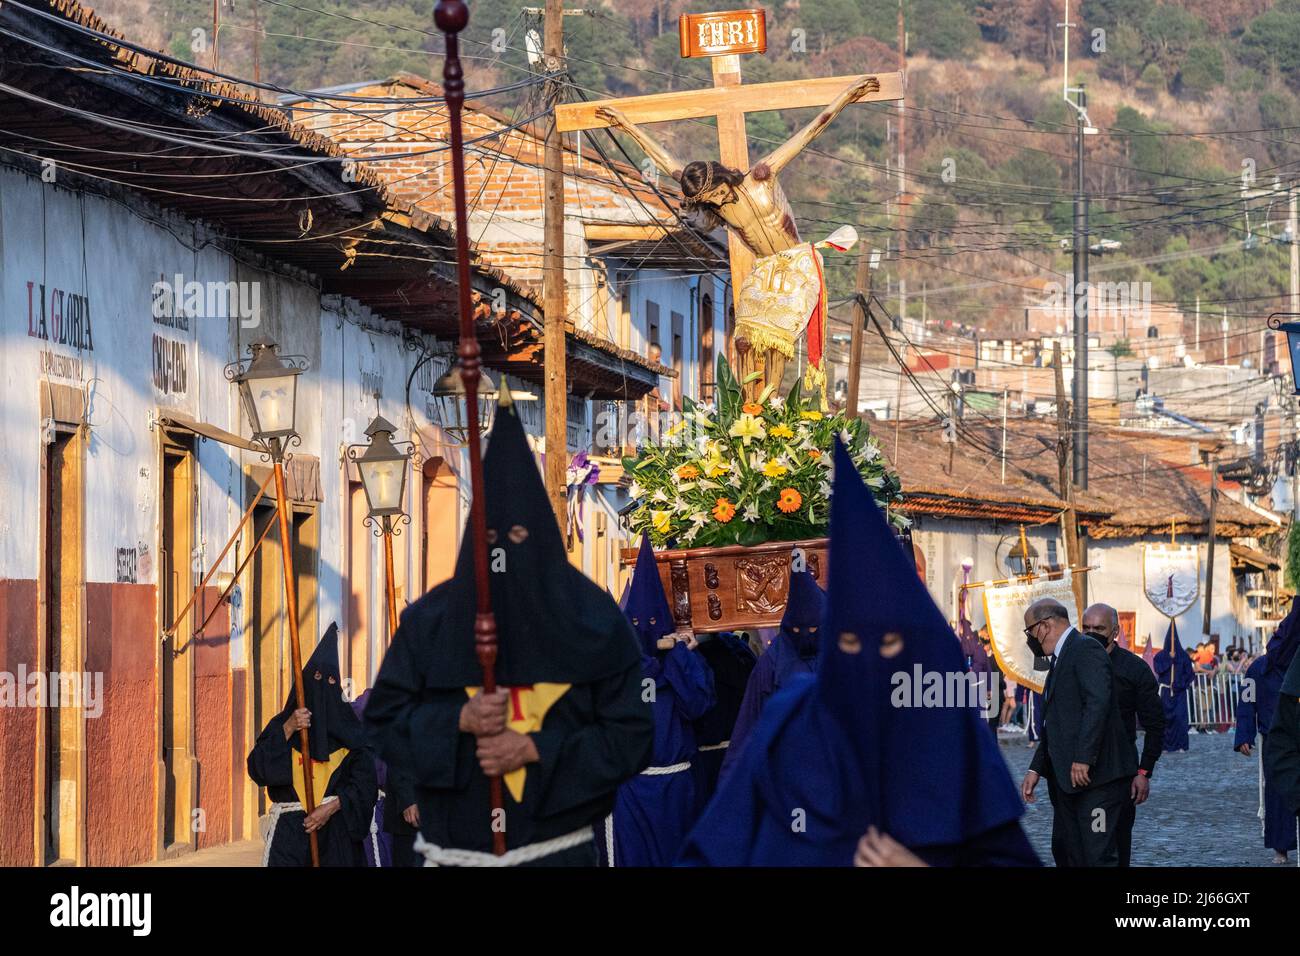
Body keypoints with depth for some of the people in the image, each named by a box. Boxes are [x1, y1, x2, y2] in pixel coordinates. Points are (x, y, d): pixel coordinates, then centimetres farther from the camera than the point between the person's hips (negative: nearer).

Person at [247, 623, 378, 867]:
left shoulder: (349, 730, 8)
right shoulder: (281, 724, 10)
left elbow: (365, 783, 2)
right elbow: (257, 769, -3)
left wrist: (332, 807, -10)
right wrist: (287, 730, -10)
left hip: (336, 828, 0)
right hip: (289, 827, 0)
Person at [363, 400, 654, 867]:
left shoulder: (591, 619, -3)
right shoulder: (429, 621, 1)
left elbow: (631, 736, -3)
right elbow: (382, 717, 4)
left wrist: (535, 749, -14)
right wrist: (458, 720, -13)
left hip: (559, 847, -1)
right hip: (454, 850, 1)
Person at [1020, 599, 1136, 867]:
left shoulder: (1086, 649, -9)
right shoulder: (1060, 659, 22)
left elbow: (1098, 703, -22)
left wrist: (1083, 758, -26)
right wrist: (1036, 769, 16)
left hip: (1096, 775, -10)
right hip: (1066, 780, 10)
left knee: (1099, 856, -12)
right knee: (1066, 855, 11)